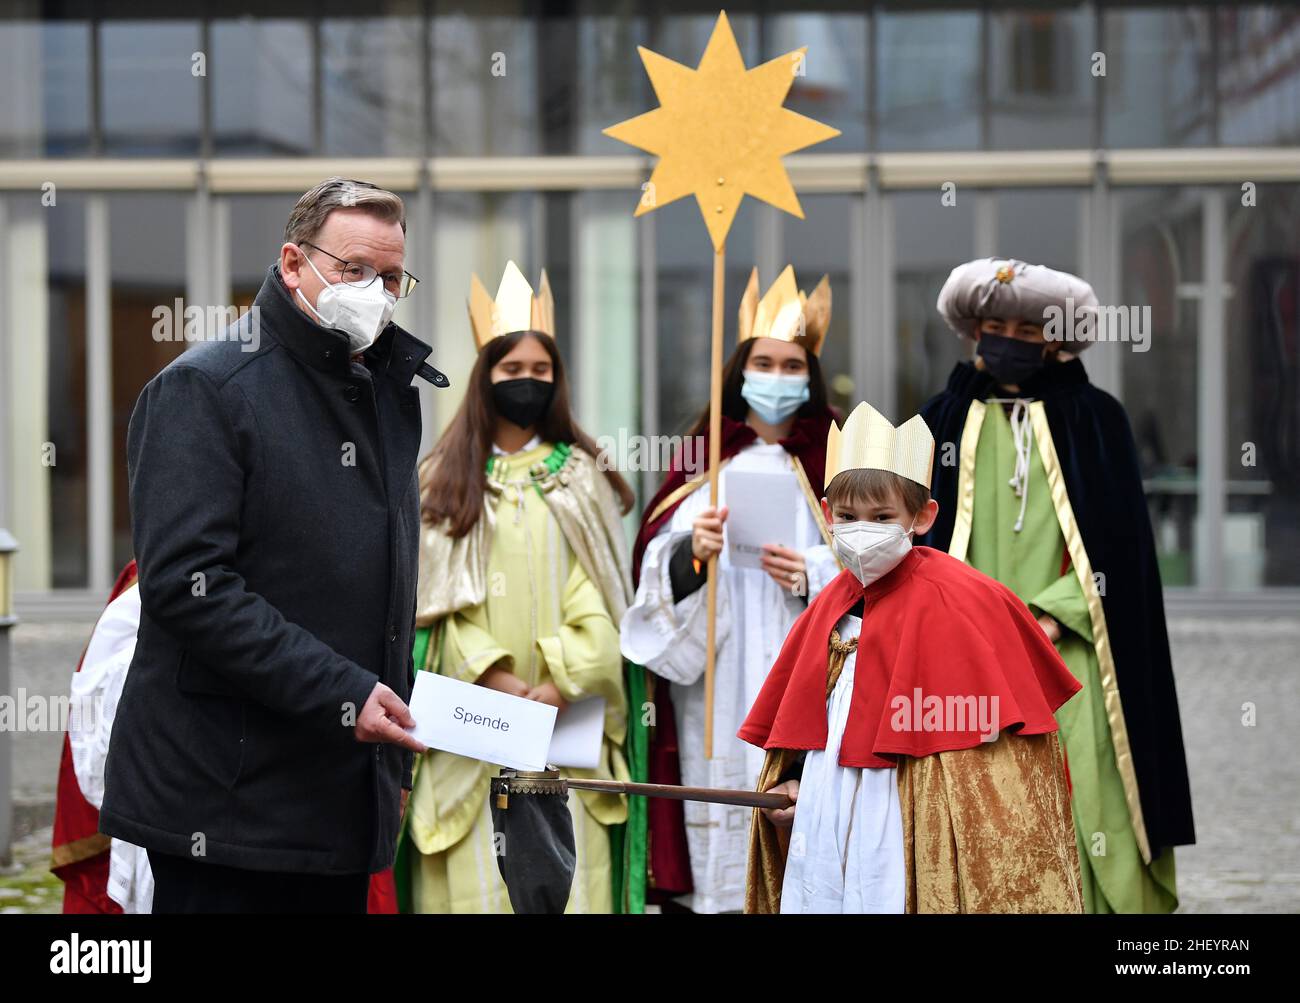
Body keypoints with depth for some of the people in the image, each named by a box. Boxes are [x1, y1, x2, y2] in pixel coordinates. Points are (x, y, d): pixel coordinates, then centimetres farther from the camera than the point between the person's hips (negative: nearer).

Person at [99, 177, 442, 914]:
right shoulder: (205, 388, -8)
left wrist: (396, 762, 18)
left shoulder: (389, 397, 16)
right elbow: (185, 581, -19)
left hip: (347, 801, 7)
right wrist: (341, 693, -23)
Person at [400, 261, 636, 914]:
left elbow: (598, 598, 1)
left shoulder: (580, 478, 11)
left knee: (564, 866, -5)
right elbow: (435, 595, 0)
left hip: (565, 717, 1)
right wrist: (493, 676, -14)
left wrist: (559, 686, -14)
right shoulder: (446, 480, 9)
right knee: (477, 872, -6)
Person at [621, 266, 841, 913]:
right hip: (717, 684, 0)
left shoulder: (829, 461, 9)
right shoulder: (706, 459, 9)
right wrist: (694, 549, -19)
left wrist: (810, 574, -14)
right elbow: (659, 565, 1)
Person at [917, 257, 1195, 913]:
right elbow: (921, 540, 10)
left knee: (1077, 803, -10)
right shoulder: (945, 420, 11)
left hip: (1068, 651, -1)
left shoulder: (1094, 418, 7)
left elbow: (1120, 541, 2)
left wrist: (1054, 614, -10)